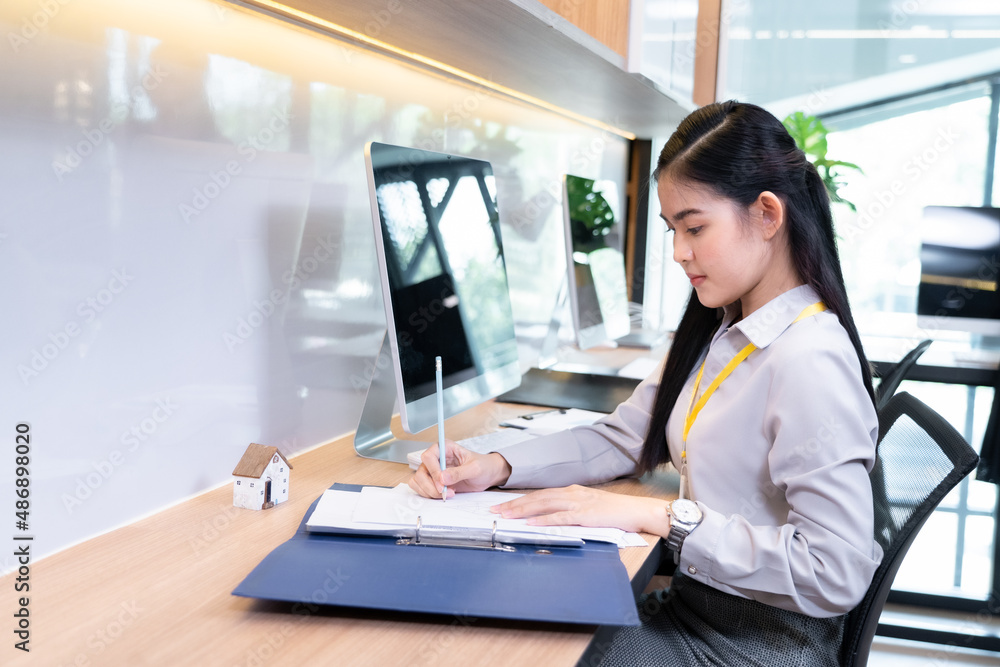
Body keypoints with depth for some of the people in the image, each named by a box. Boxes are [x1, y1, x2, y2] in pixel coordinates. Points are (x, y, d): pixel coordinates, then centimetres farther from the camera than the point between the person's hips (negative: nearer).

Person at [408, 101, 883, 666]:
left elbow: (837, 572, -27)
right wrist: (496, 467, -5)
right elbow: (624, 437, 10)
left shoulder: (809, 360, -22)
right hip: (692, 608, 8)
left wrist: (658, 515, -25)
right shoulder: (719, 332, 8)